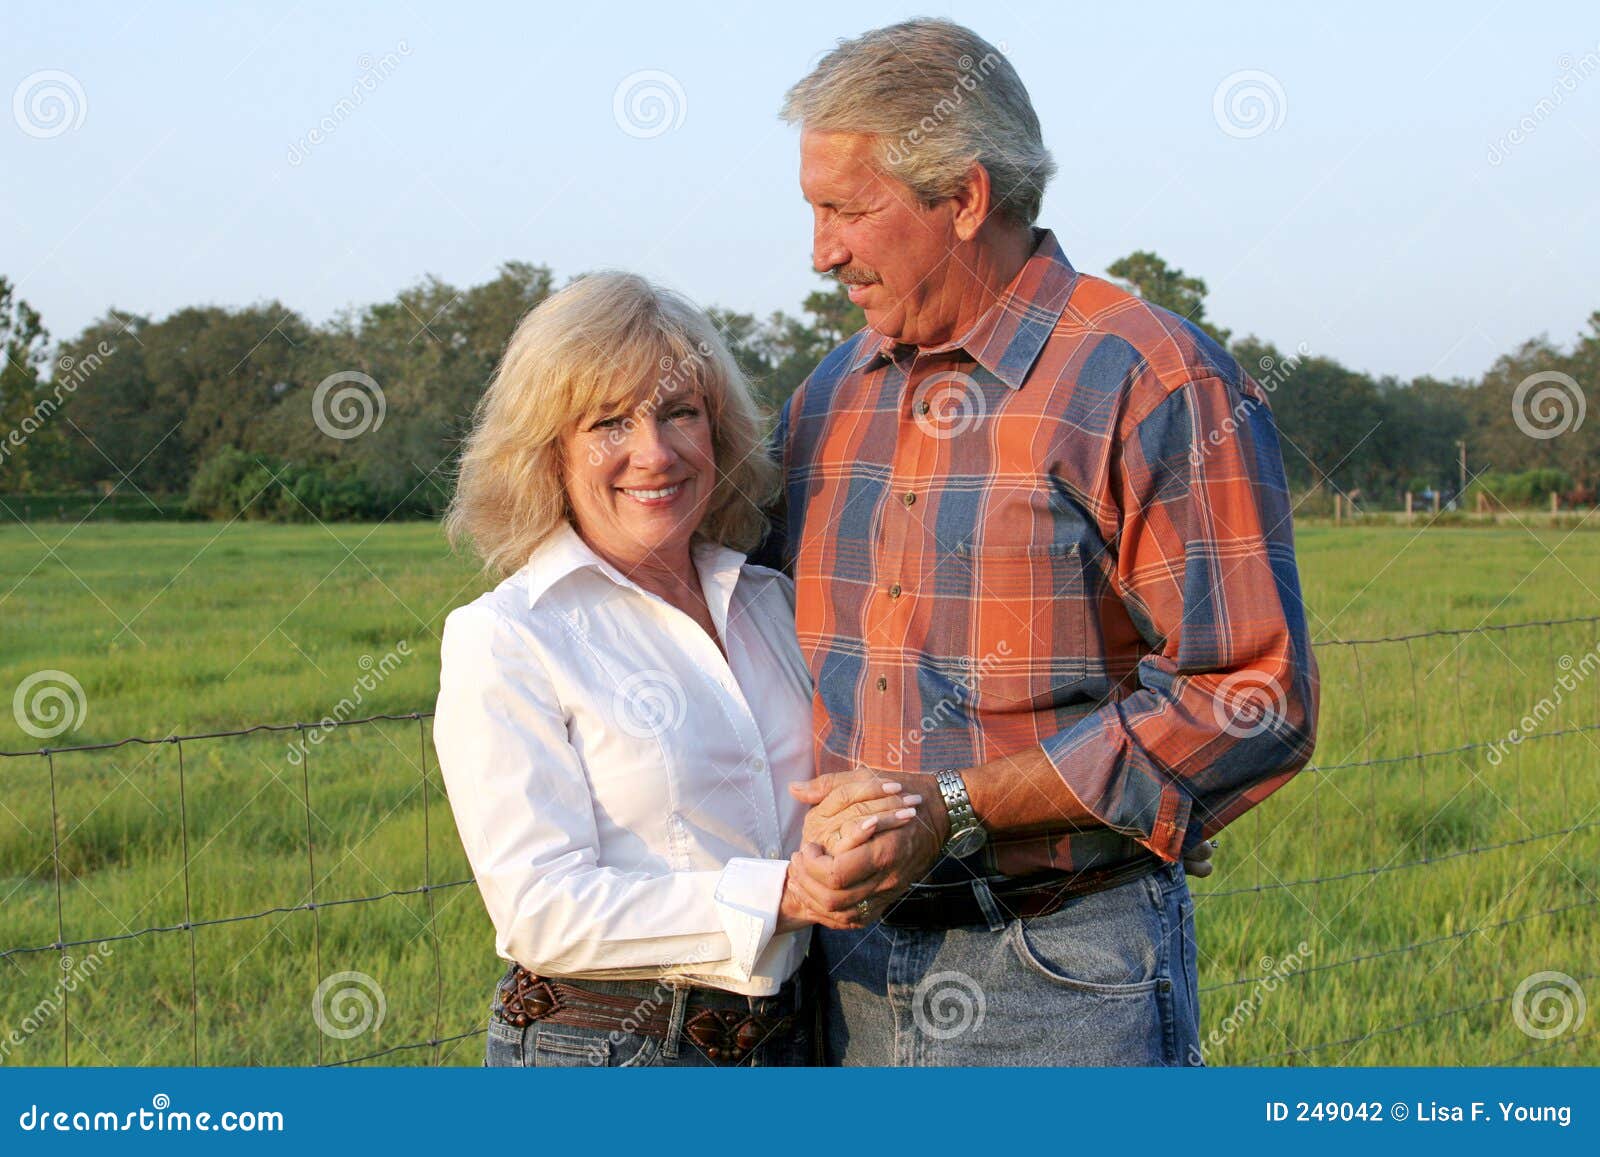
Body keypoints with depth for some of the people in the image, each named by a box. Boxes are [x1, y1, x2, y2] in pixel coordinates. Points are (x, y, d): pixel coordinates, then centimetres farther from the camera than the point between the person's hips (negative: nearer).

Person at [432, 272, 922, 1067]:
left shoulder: (770, 603, 8)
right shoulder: (500, 641, -10)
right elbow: (542, 909, -17)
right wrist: (787, 893, -23)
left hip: (784, 1038, 5)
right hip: (594, 1054, -5)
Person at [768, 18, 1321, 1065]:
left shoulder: (1152, 385, -10)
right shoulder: (834, 394, 11)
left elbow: (1255, 703, -15)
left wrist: (956, 812, -18)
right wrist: (814, 845, 0)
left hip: (1065, 981, -6)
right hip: (854, 962, 6)